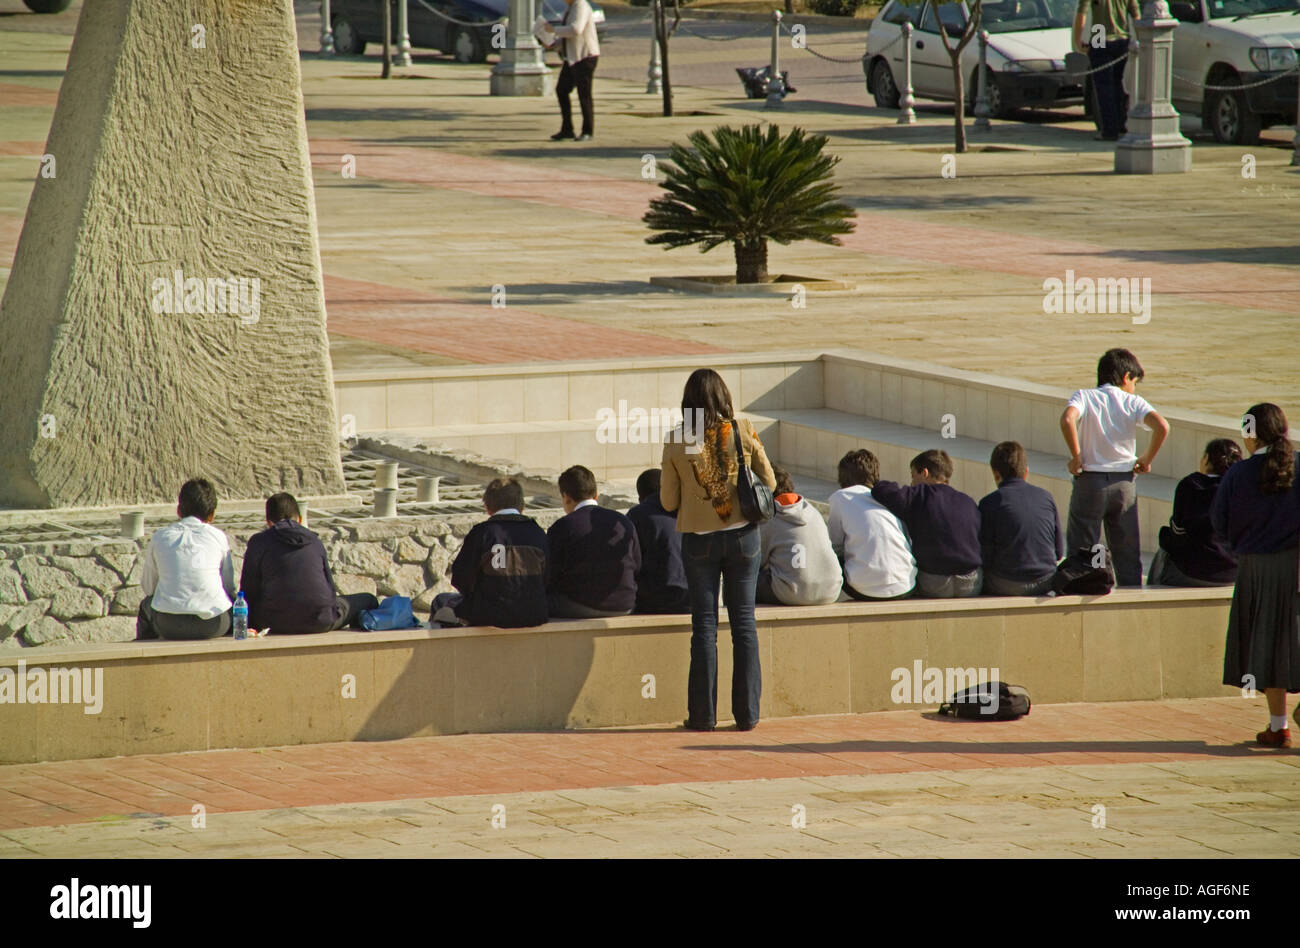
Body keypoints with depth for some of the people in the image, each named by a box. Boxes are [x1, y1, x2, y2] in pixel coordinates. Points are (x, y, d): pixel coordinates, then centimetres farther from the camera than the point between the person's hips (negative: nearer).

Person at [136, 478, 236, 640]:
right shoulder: (218, 537, 5)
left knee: (146, 606, 34)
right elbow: (229, 586, 11)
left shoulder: (160, 537, 8)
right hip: (213, 626, -1)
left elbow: (147, 587, 16)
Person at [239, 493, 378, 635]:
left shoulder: (259, 542, 6)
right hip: (321, 622, 2)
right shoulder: (314, 541, 13)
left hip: (277, 623, -2)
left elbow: (249, 591, 6)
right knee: (368, 601, 25)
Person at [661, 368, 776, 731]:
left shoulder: (677, 441, -7)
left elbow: (668, 501, -1)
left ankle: (703, 714, 5)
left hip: (699, 539, -1)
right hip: (742, 536, 1)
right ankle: (746, 713, 8)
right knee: (744, 623, 7)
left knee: (704, 625, 5)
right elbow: (769, 483, 2)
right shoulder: (743, 432, -6)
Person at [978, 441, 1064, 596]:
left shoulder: (990, 503, -7)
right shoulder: (1045, 497, 6)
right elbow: (1059, 551, 9)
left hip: (1006, 585, -4)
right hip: (1045, 583, 4)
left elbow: (984, 556, -7)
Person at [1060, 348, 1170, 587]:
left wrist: (1076, 455, -11)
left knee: (1081, 549, 2)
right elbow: (1161, 427, -13)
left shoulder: (1084, 396, 0)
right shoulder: (1133, 402, 3)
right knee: (1127, 550, 11)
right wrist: (1146, 460, 1)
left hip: (1090, 480, -1)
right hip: (1124, 481, 1)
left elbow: (1068, 419, -21)